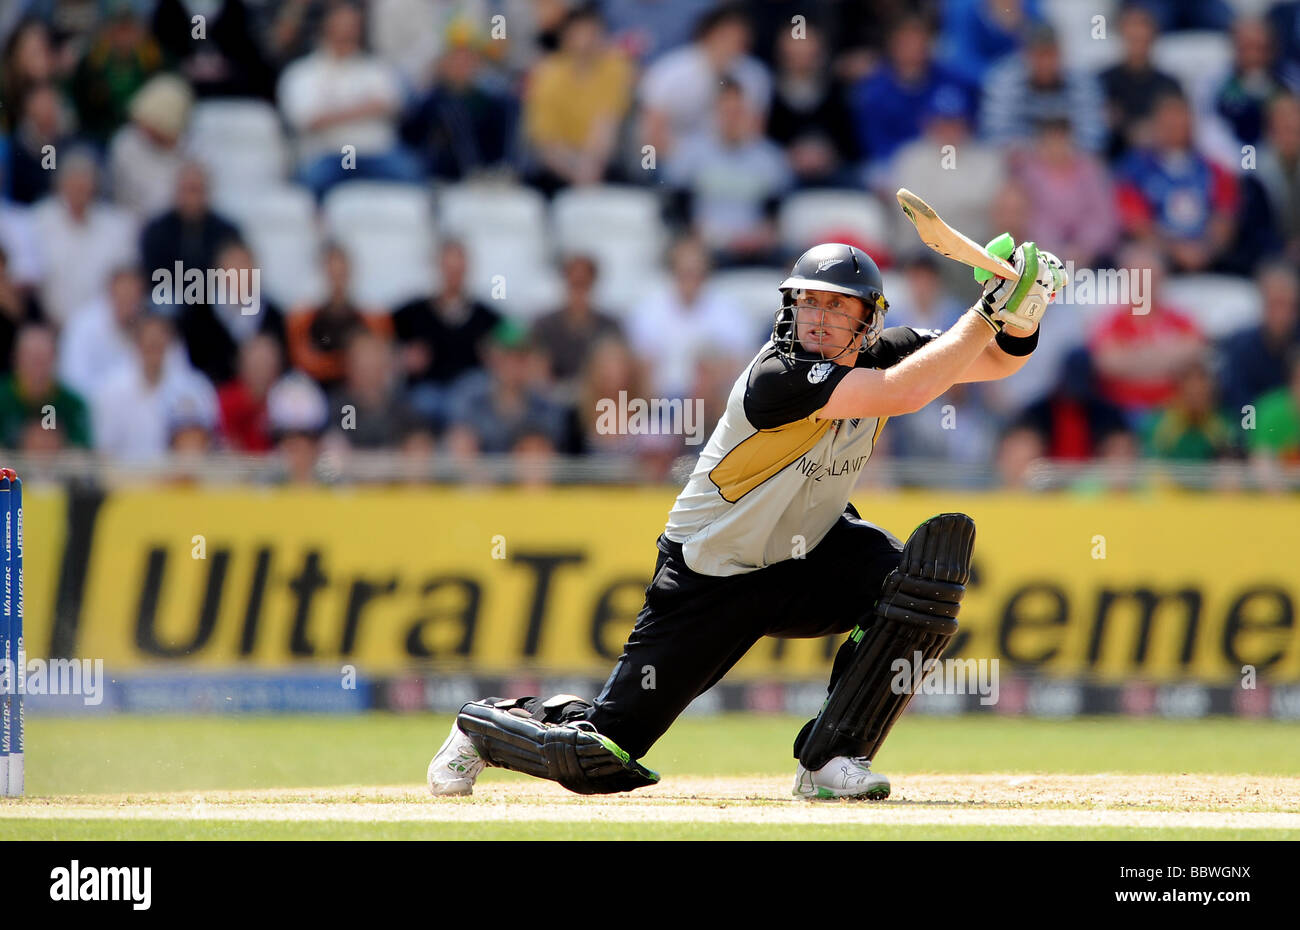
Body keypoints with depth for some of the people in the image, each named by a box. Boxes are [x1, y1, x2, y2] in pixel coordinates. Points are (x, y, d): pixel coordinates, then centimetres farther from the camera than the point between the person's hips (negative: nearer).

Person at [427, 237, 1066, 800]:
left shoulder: (884, 355, -8)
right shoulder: (778, 376, -30)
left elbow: (994, 359, -5)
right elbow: (907, 392, -40)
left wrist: (1021, 316, -27)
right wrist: (991, 307, -39)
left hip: (807, 557, 6)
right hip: (708, 580, -6)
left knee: (927, 573, -25)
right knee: (602, 759, -7)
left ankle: (828, 760, -14)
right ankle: (486, 722, 29)